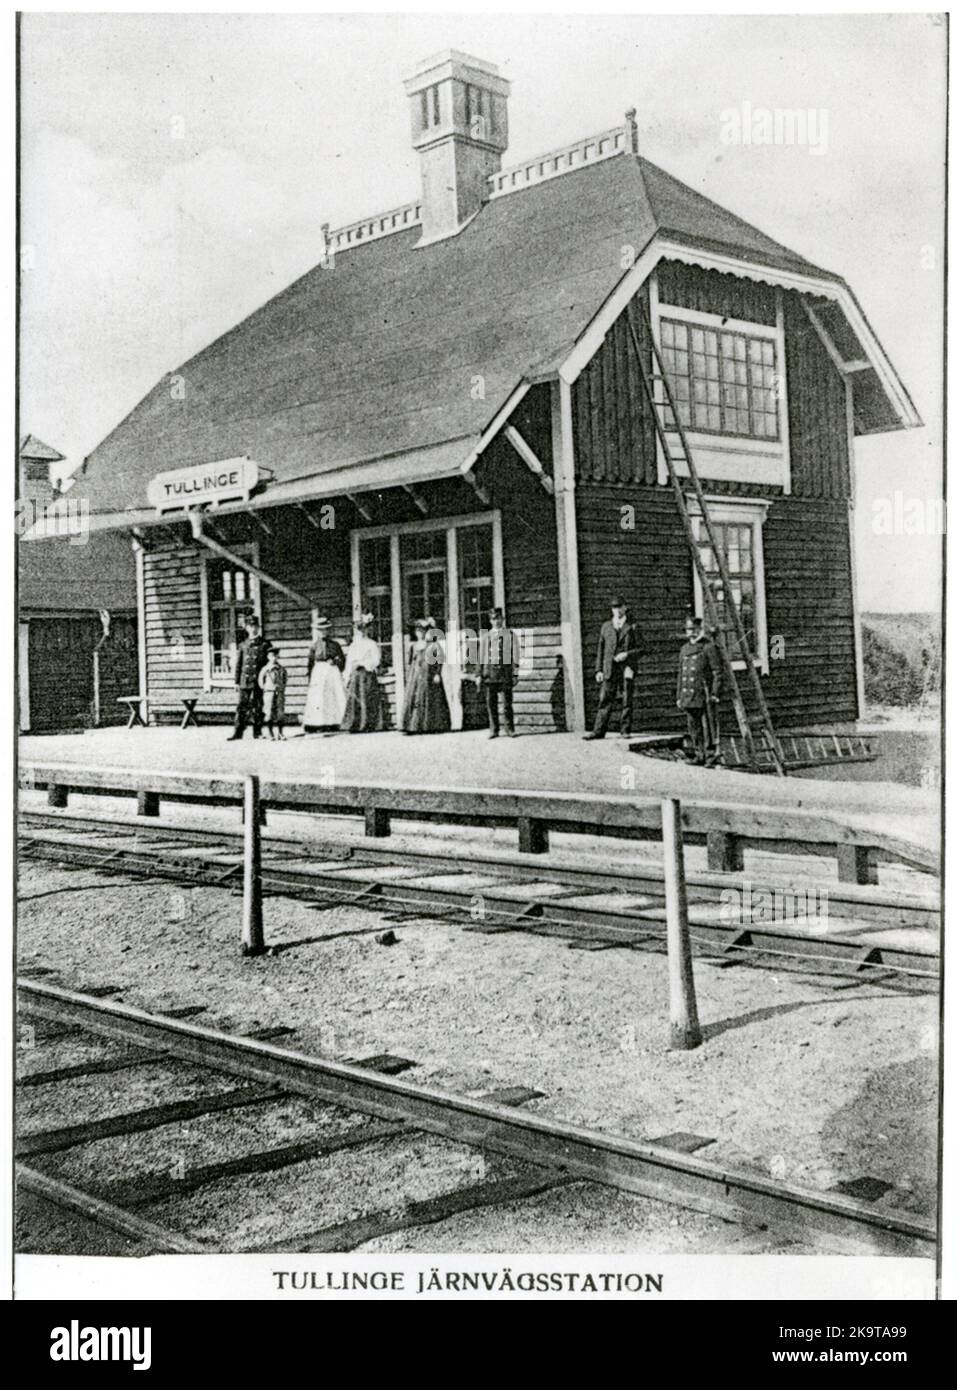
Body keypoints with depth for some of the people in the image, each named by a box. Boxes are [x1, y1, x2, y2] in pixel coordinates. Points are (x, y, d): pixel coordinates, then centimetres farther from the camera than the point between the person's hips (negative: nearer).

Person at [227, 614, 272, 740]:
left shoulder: (265, 644, 4)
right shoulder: (243, 645, 11)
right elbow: (238, 665, 12)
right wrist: (237, 681, 7)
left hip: (259, 681, -2)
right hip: (245, 681, 2)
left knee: (258, 707, 1)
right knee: (242, 705, -2)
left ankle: (257, 732, 8)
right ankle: (238, 731, -1)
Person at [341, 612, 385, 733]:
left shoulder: (372, 645, -2)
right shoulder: (353, 645, 15)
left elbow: (375, 661, -10)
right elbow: (349, 663, 15)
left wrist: (360, 663, -14)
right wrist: (347, 678, 8)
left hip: (367, 676, -5)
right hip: (355, 677, 5)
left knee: (368, 702, -5)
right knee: (353, 701, 0)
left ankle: (370, 726, -2)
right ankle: (354, 726, 3)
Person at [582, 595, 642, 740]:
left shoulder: (632, 626, 7)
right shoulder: (606, 626, 14)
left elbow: (640, 648, 6)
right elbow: (601, 649, 13)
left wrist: (626, 654, -11)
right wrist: (598, 670, 5)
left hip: (627, 668, -2)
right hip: (609, 669, 2)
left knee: (627, 701, 0)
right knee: (605, 701, -2)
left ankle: (625, 731, 5)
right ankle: (599, 731, -3)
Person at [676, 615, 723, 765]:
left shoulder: (709, 647, -3)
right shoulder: (684, 649, 16)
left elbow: (717, 672, -5)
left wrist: (715, 693, -12)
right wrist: (679, 696, 16)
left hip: (705, 694, -6)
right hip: (689, 695, 6)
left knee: (708, 726, -5)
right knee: (693, 726, 8)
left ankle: (711, 755, -1)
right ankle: (698, 755, 14)